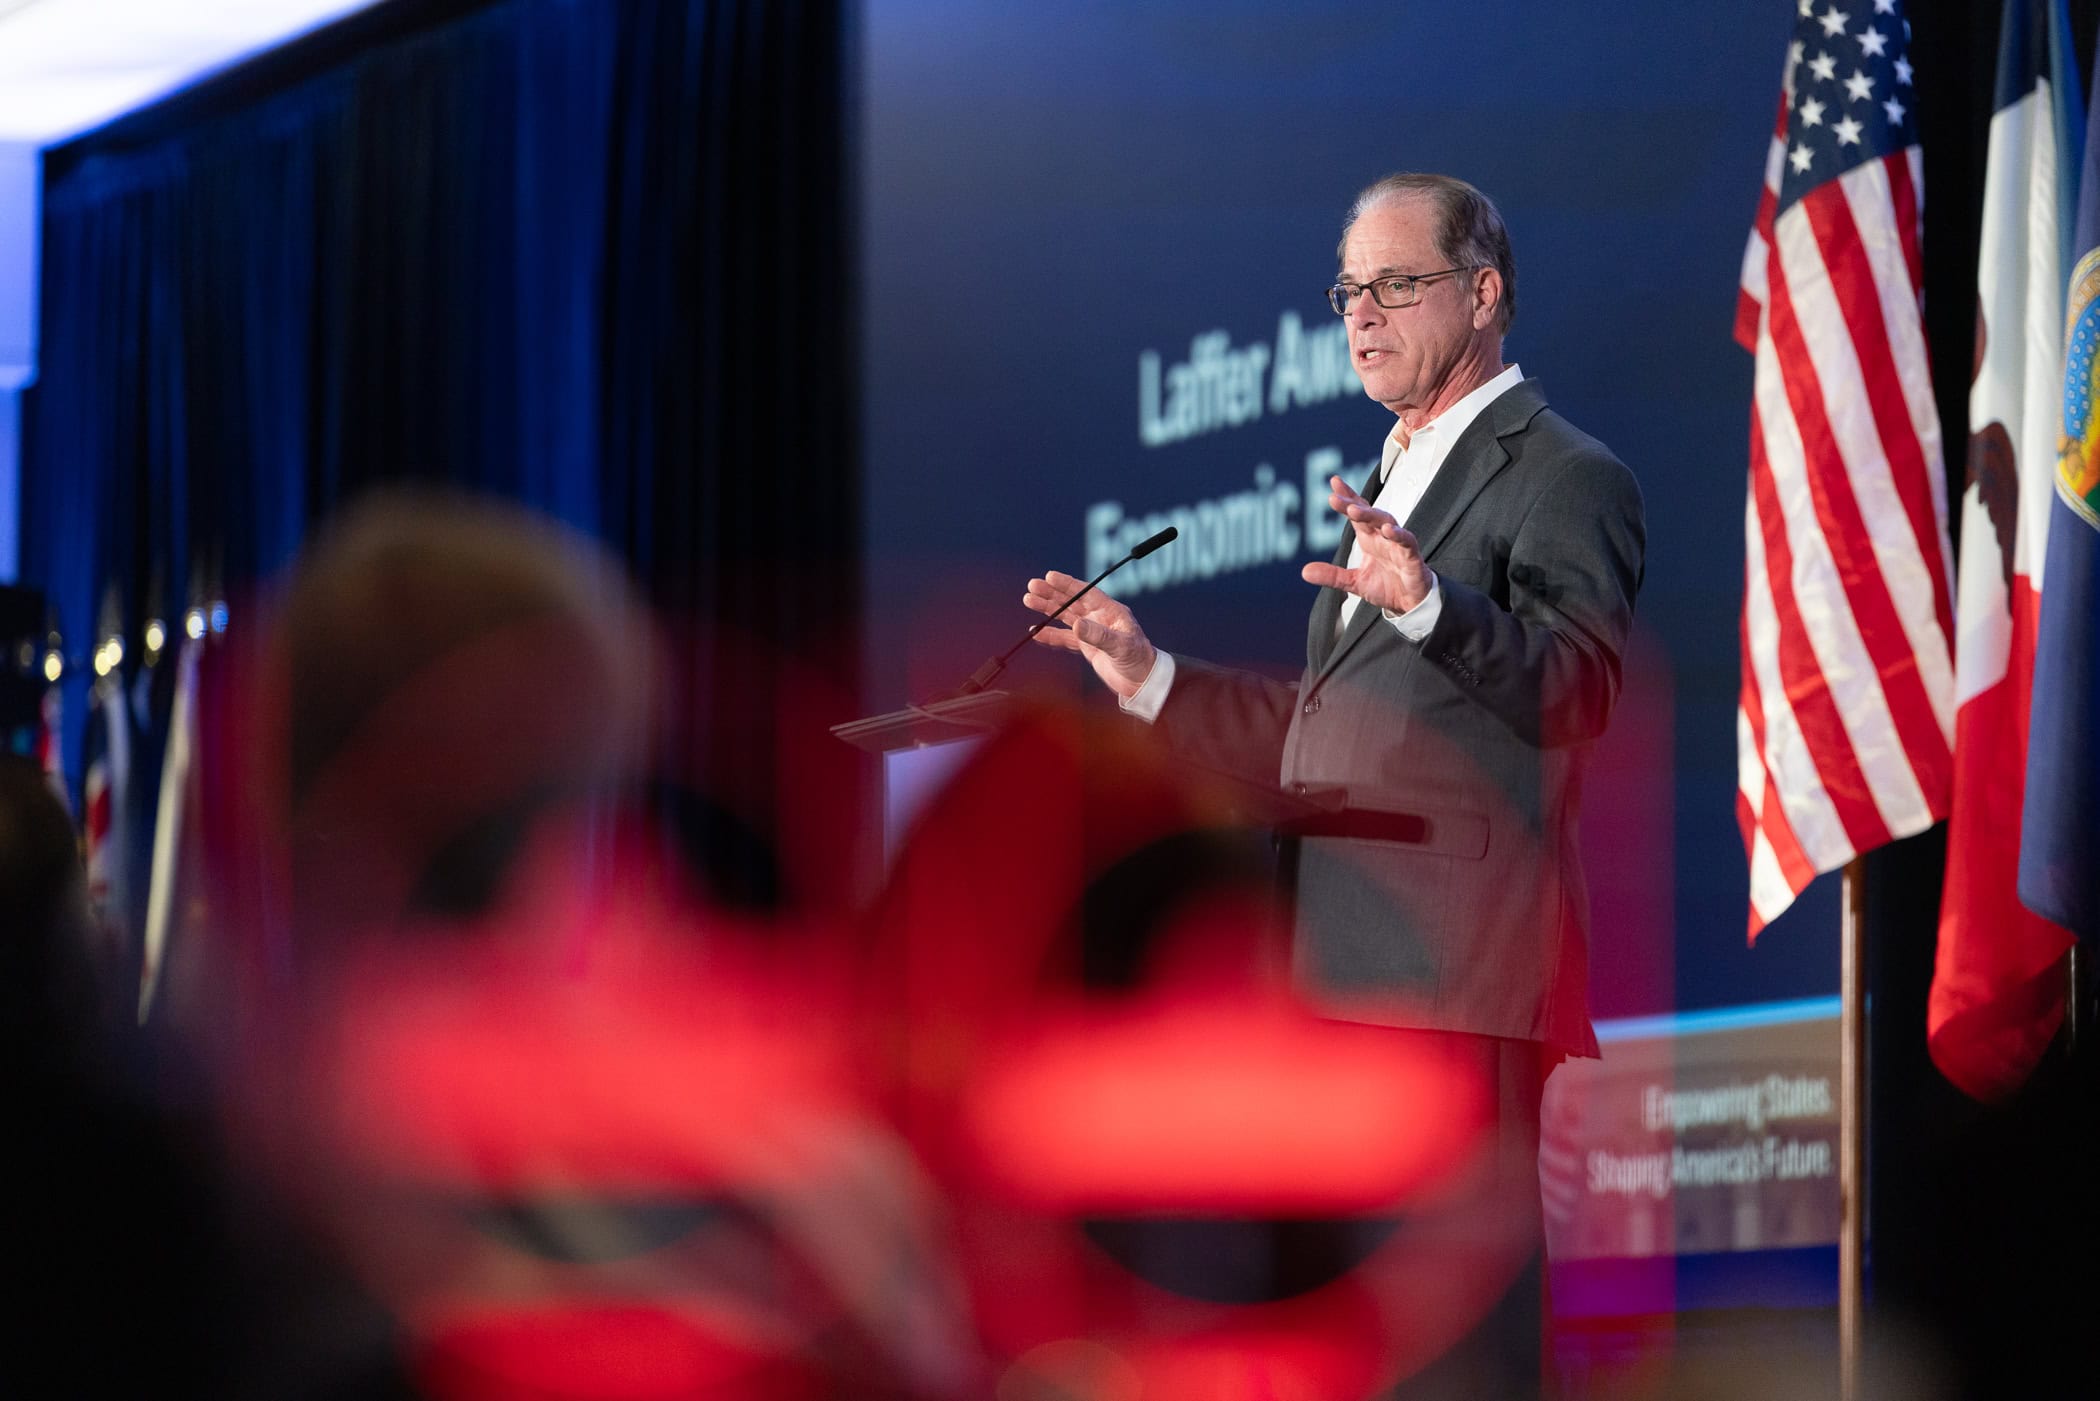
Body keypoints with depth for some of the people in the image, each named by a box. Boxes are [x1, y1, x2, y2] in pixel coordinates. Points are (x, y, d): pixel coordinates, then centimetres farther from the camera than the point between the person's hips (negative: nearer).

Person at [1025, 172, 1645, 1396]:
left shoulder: (1565, 477, -4)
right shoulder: (1396, 480, 24)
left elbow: (1576, 693, -21)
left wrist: (1428, 603, -36)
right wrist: (1150, 679, 22)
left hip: (1456, 971, -9)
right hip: (1350, 972, 9)